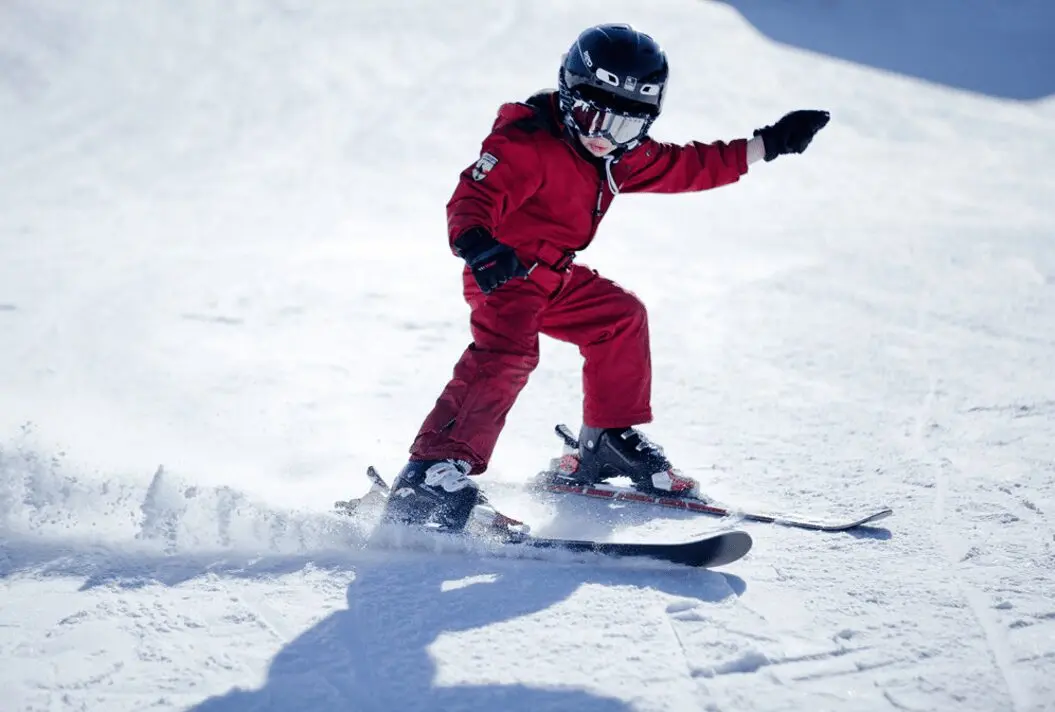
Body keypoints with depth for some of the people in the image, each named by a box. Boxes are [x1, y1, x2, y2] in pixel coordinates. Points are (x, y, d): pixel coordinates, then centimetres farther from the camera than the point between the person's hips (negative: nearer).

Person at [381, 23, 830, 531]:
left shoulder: (623, 158, 6)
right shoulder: (525, 143, -21)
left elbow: (689, 167, 16)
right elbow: (472, 199, -29)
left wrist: (769, 144, 16)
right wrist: (477, 244, -51)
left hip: (556, 278, 9)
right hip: (503, 274, -9)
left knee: (622, 318, 16)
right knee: (505, 352, -30)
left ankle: (609, 442, 26)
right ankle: (435, 471, -39)